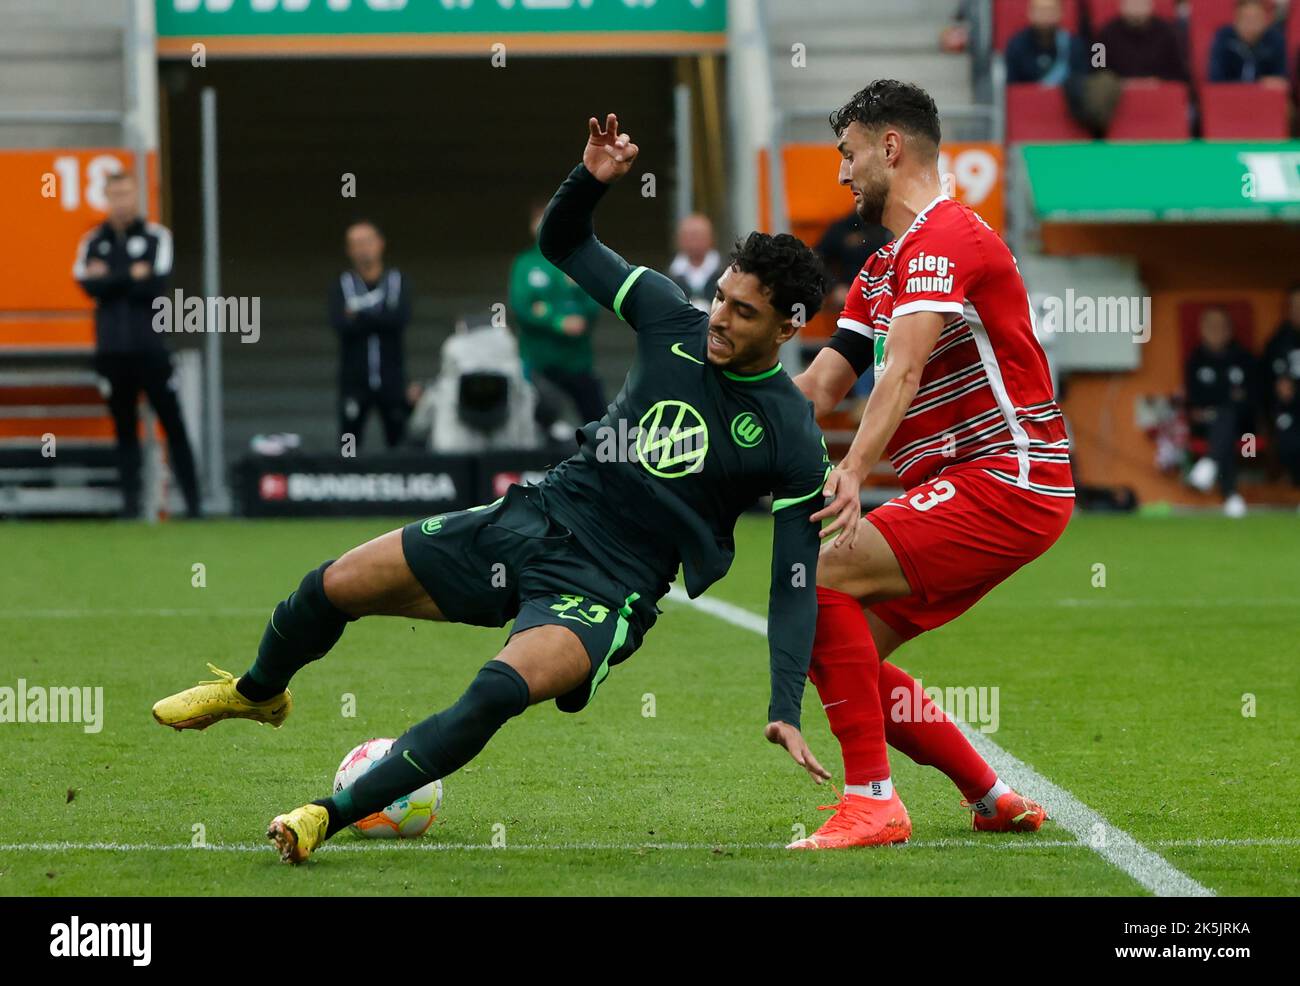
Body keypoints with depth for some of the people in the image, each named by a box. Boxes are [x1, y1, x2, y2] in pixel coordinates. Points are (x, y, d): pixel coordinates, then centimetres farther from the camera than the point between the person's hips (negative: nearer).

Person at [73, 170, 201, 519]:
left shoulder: (157, 236, 3)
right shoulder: (93, 242, 9)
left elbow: (156, 285, -11)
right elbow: (89, 284, -8)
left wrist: (110, 278, -8)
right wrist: (132, 275, -11)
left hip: (150, 347, -2)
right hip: (111, 350, 2)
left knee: (173, 424, -4)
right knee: (124, 427, 6)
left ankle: (193, 501, -3)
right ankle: (131, 501, 9)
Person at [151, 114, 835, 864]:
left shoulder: (794, 441, -12)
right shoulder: (675, 320, 0)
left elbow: (797, 579, -10)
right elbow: (561, 242, 12)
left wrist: (785, 709, -18)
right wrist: (592, 180, -9)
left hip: (605, 590, -5)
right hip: (538, 518, 6)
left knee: (502, 692, -35)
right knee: (333, 588, 3)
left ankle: (330, 817, -26)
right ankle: (258, 691, 37)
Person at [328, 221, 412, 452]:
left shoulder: (397, 281, 4)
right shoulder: (342, 285, 3)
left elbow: (402, 318, -13)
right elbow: (339, 324, -14)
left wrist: (361, 316, -10)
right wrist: (380, 319, -12)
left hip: (392, 380, 0)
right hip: (354, 381, 0)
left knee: (400, 442, 3)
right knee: (349, 444, -3)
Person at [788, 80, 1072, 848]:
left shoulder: (946, 235, -12)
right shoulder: (883, 267, 21)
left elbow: (903, 371, -26)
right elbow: (821, 386, 21)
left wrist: (853, 473, -37)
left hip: (1007, 479, -10)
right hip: (964, 492, 10)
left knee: (815, 575, -22)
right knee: (848, 657, 7)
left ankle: (873, 799, -21)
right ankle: (994, 800, 16)